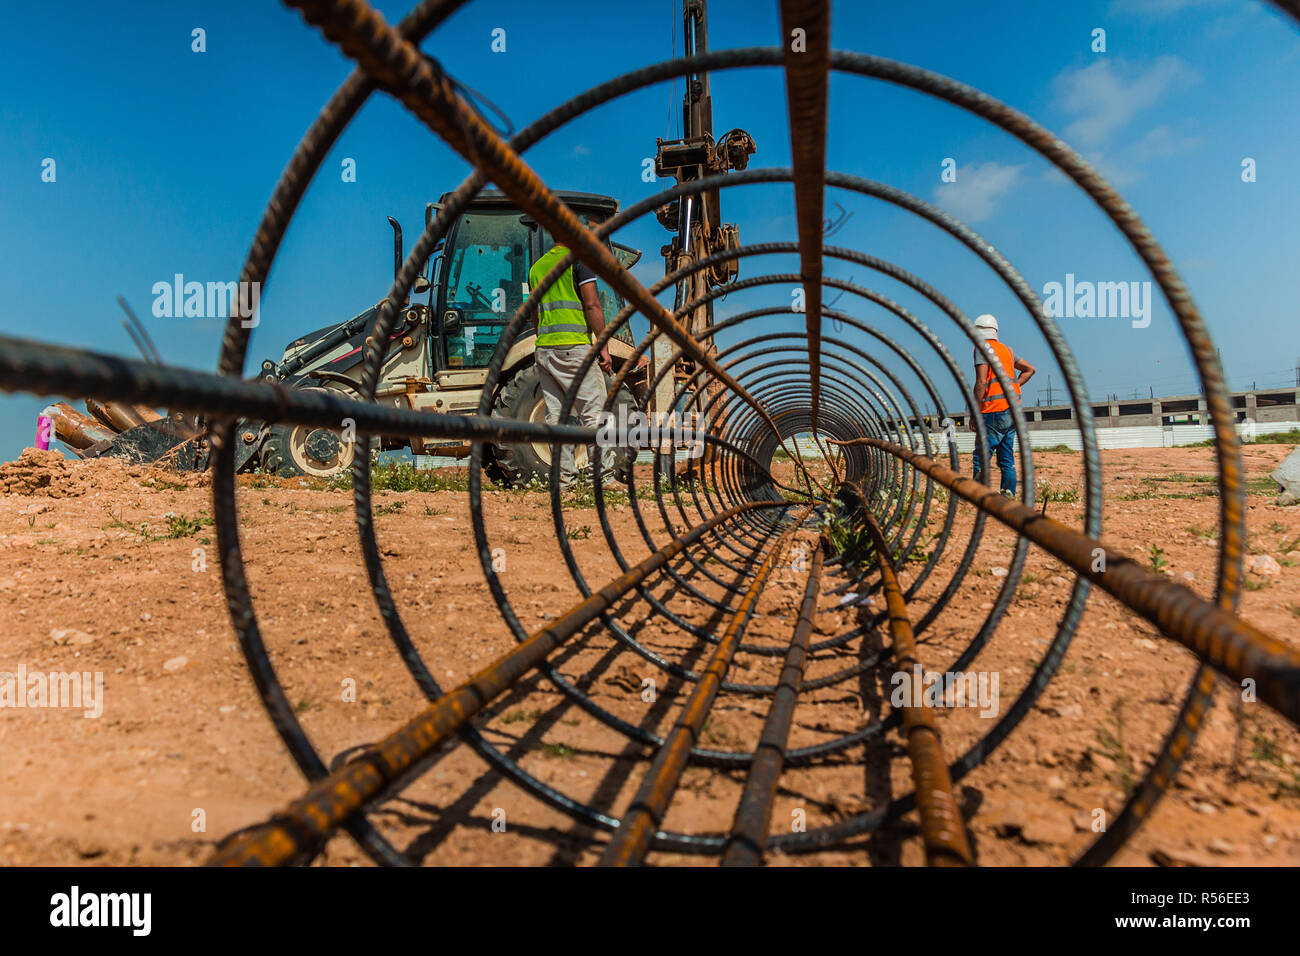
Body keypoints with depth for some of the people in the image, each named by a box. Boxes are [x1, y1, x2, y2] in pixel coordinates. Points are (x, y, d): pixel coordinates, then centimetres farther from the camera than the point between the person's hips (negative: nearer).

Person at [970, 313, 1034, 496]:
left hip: (995, 410, -8)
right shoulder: (1006, 349, 19)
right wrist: (1011, 387, 19)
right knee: (1007, 458, 10)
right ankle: (1009, 496, 9)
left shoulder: (983, 347, -4)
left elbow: (981, 382, -14)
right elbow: (1030, 369, 28)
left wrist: (975, 412, -11)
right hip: (1013, 410, 8)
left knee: (982, 456, -7)